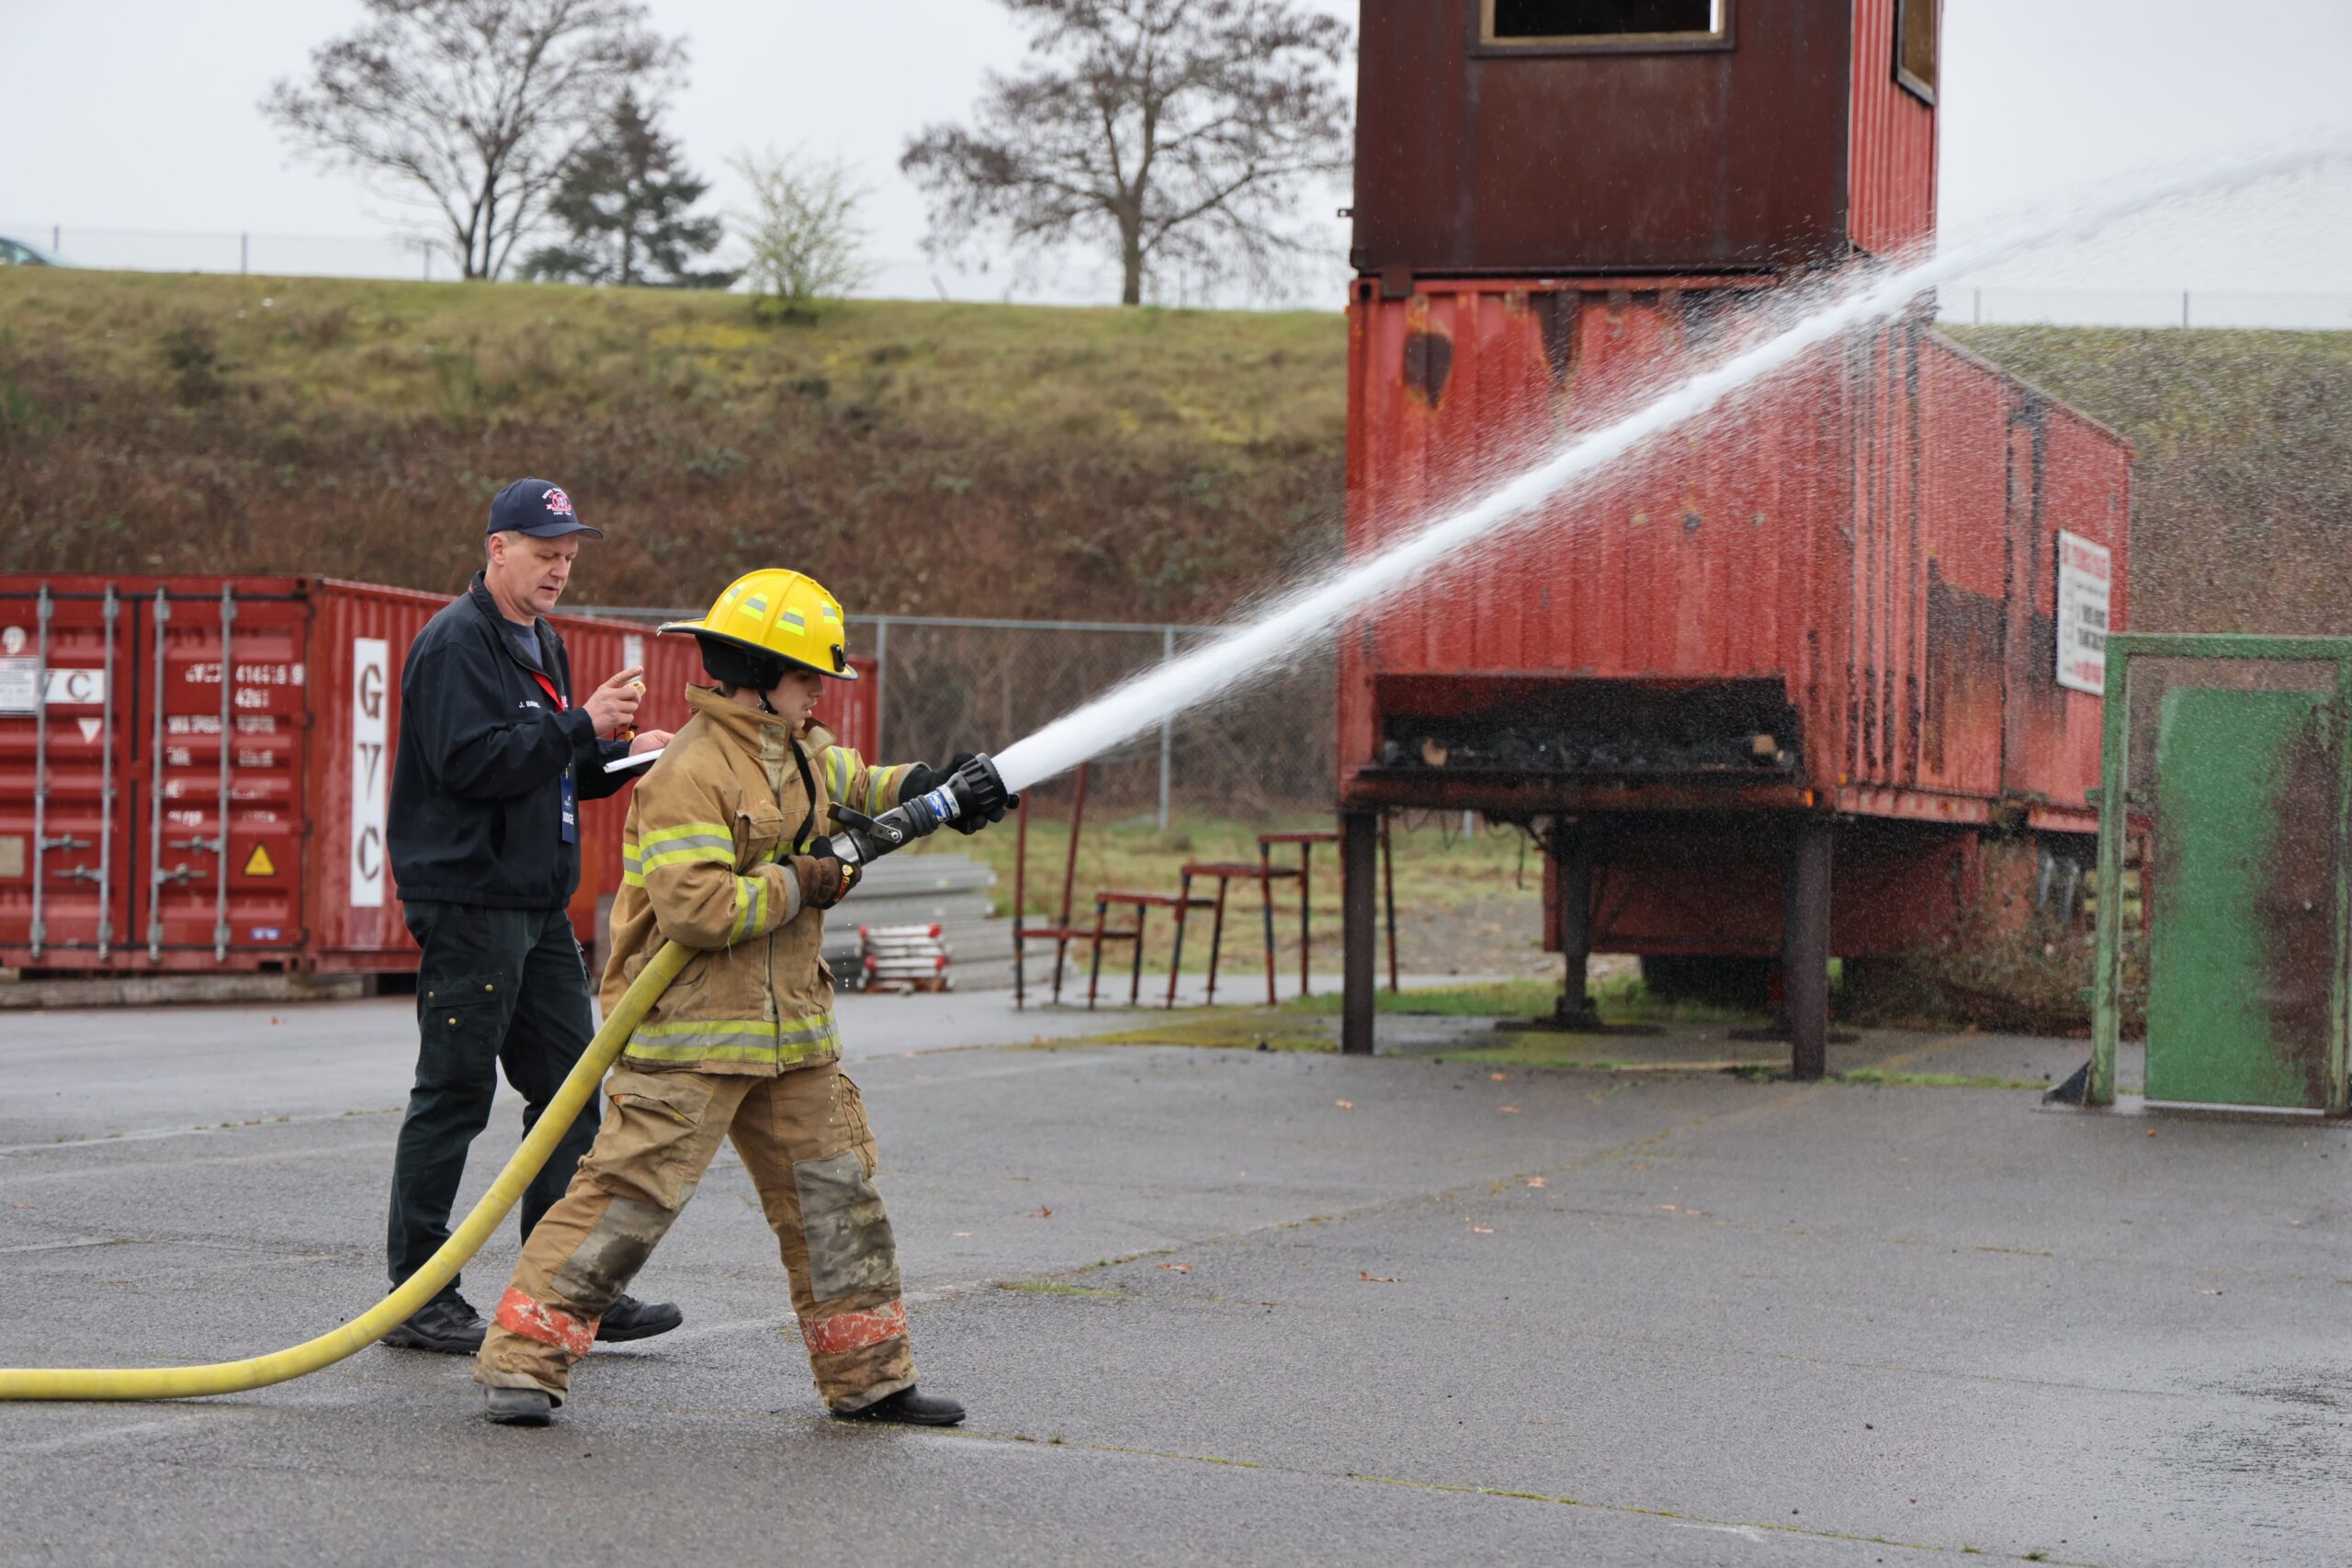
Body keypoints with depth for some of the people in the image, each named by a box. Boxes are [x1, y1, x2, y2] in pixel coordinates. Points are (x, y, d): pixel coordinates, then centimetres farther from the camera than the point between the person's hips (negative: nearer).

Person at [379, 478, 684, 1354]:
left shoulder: (541, 644, 19)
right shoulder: (457, 643, -12)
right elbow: (472, 762, -23)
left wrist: (624, 755, 8)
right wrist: (582, 727, -23)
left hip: (539, 904, 10)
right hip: (468, 900, -10)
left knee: (568, 1090, 8)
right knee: (455, 1094, -5)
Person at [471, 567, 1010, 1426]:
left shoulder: (801, 750, 12)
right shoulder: (689, 774, -17)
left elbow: (850, 787, 35)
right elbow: (697, 908, -27)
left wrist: (929, 790, 17)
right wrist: (806, 883, -16)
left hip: (790, 1029, 9)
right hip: (689, 1028, -9)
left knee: (834, 1192, 11)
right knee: (631, 1194, -11)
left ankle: (870, 1377, 20)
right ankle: (522, 1361, -3)